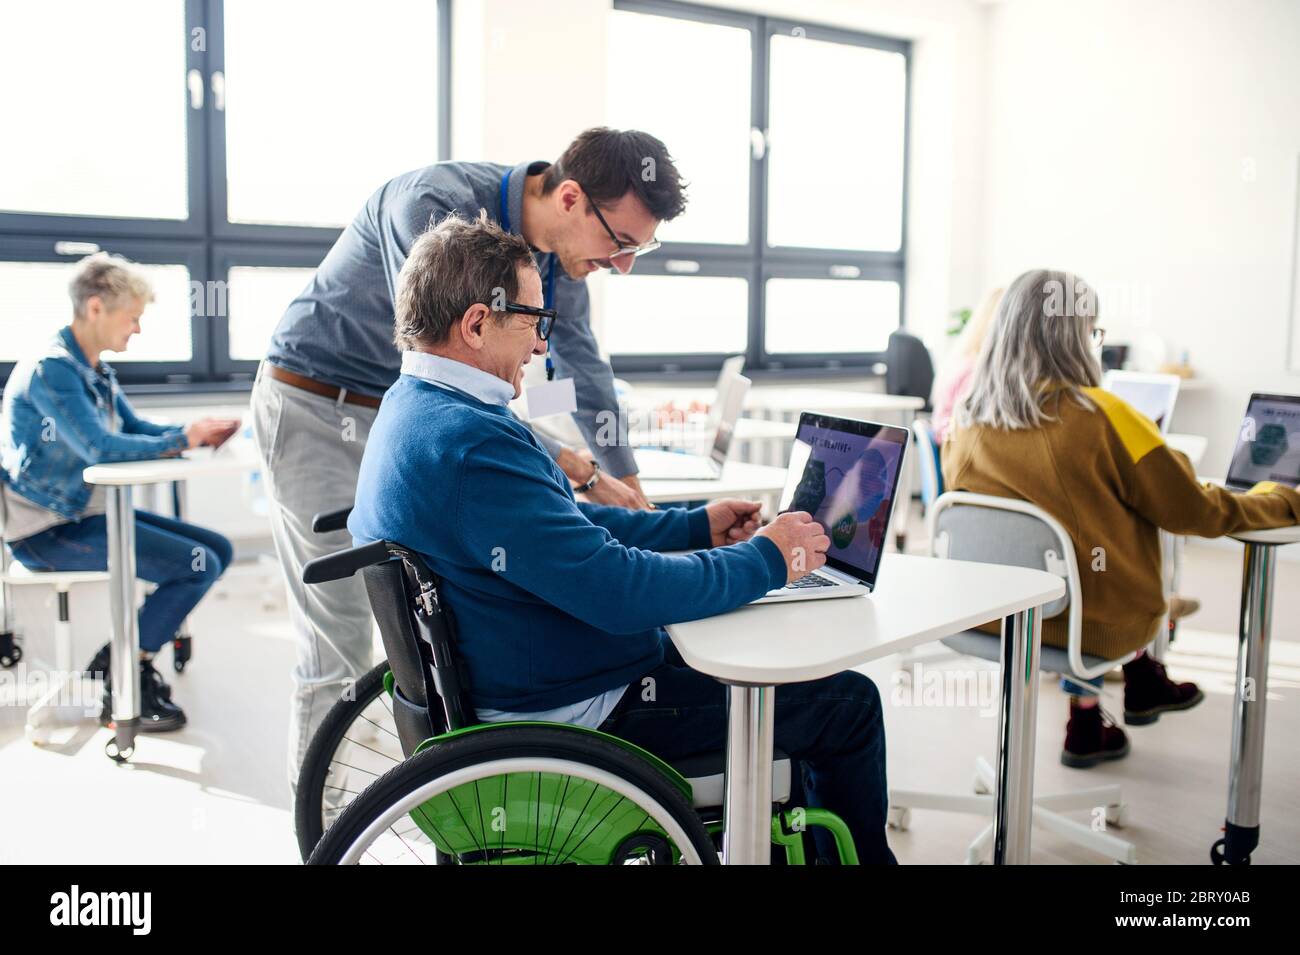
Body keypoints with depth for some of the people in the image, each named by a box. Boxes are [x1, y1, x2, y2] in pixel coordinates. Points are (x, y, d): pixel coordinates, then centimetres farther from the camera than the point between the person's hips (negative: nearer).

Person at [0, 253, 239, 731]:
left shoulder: (94, 369, 12)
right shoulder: (50, 370, -18)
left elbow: (135, 427, 15)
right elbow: (99, 447, -28)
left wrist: (198, 433, -3)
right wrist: (183, 440, -20)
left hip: (87, 514, 10)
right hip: (50, 531, -10)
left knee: (218, 550, 5)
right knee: (199, 564, -19)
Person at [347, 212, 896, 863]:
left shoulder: (415, 410, 6)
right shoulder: (471, 443, -29)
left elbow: (567, 527, 16)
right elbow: (620, 590, -30)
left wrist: (696, 526, 13)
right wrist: (766, 560, -15)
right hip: (579, 711, -10)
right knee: (848, 704, 1)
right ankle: (862, 854, 26)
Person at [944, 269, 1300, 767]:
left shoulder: (967, 420, -7)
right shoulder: (1100, 415, -21)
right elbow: (1196, 512, -9)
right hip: (1091, 622, -4)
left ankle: (1142, 679, 37)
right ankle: (1086, 721, 37)